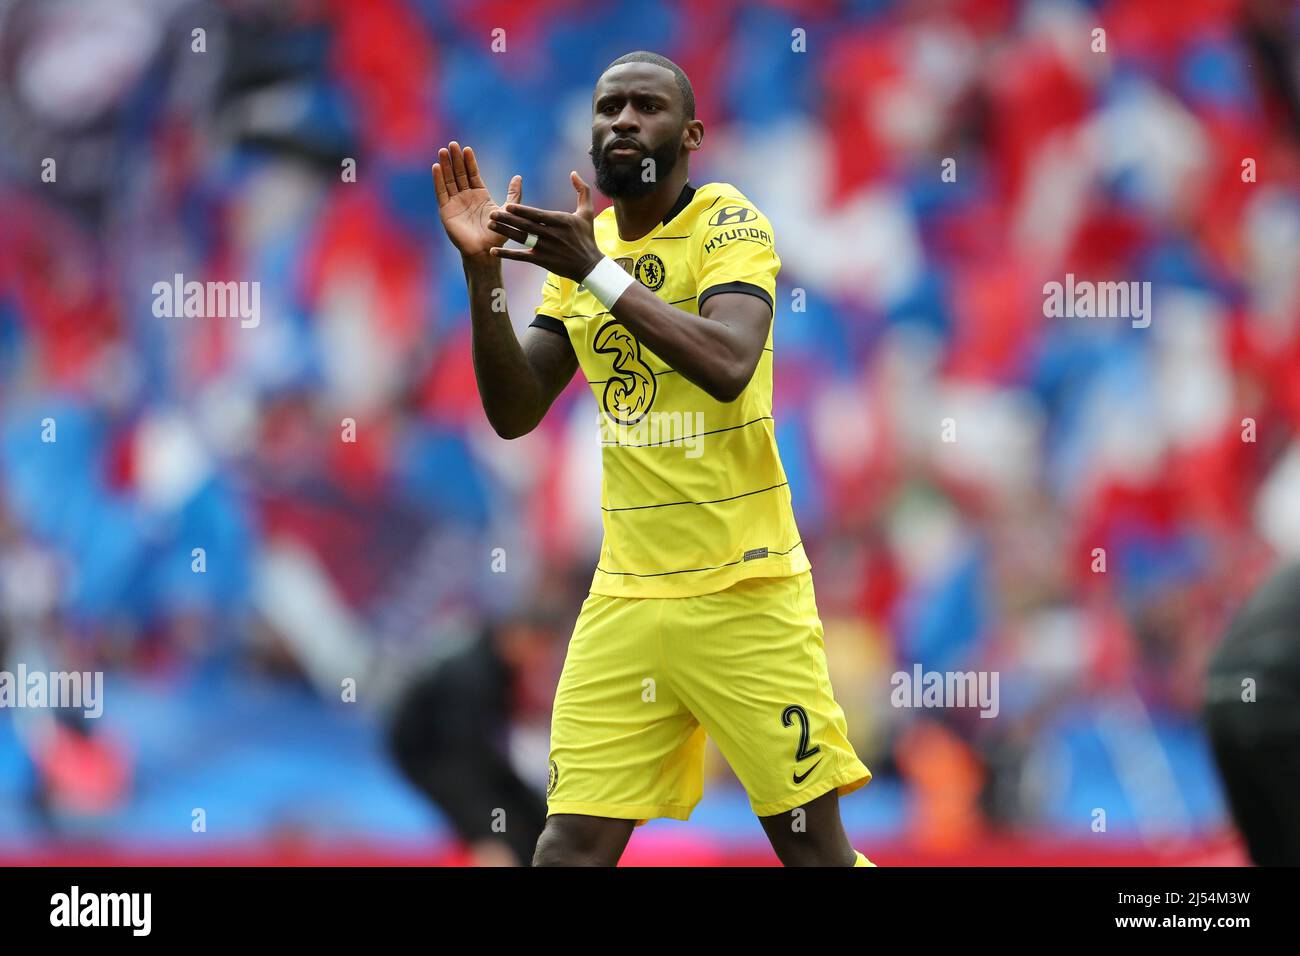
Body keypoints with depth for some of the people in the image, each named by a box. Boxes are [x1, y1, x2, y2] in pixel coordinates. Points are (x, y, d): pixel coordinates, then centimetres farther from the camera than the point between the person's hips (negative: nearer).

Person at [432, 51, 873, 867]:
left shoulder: (727, 221, -6)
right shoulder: (581, 244, 11)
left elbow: (728, 365, -24)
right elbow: (514, 413, 7)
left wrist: (601, 272, -26)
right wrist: (482, 269, -5)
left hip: (744, 591, -5)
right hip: (625, 596, 5)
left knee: (814, 847, -3)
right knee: (570, 850, -4)